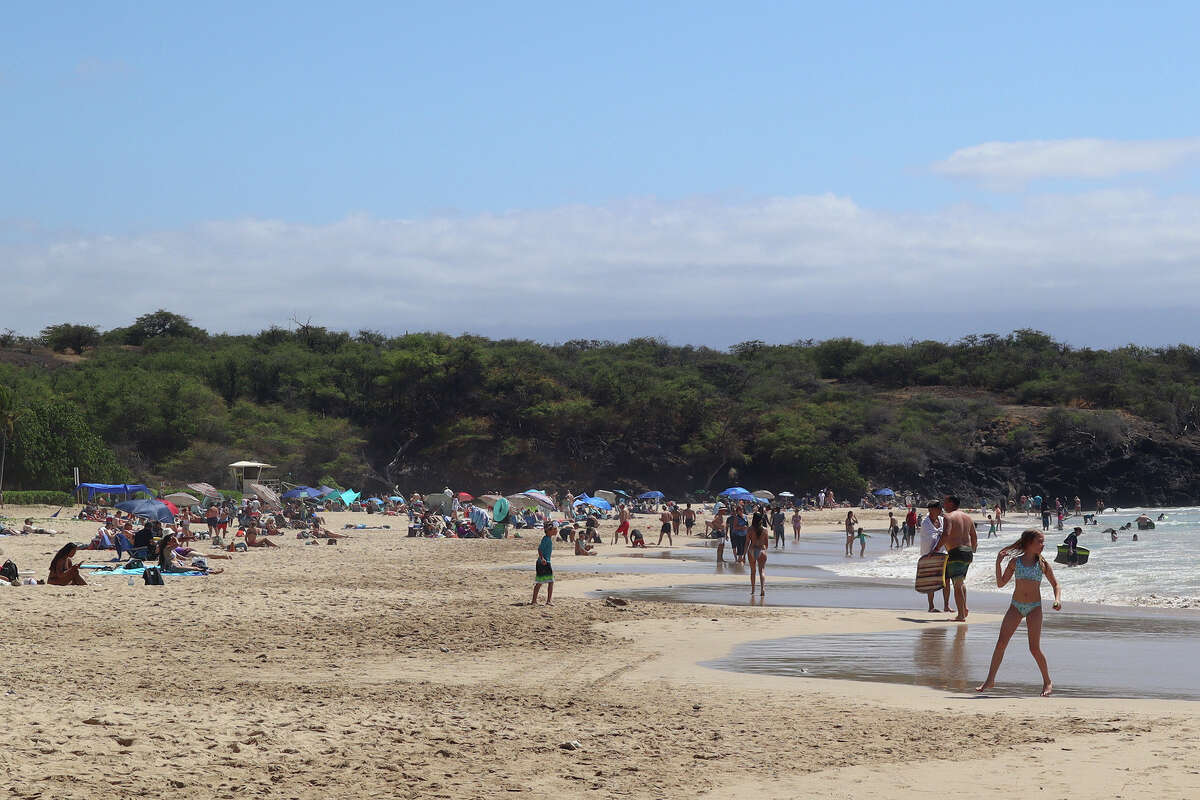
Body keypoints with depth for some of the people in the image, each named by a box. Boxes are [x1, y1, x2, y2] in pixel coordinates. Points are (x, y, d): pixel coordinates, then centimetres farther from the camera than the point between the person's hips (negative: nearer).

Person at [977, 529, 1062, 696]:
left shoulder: (1043, 564, 2)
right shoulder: (1015, 561, 2)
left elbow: (1055, 584, 10)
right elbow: (1001, 583, 3)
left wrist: (1058, 600, -8)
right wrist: (998, 563, -7)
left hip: (1034, 608, -1)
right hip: (1016, 606, 1)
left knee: (1034, 648, -6)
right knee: (1001, 641, -7)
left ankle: (1048, 682, 10)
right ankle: (990, 679, -2)